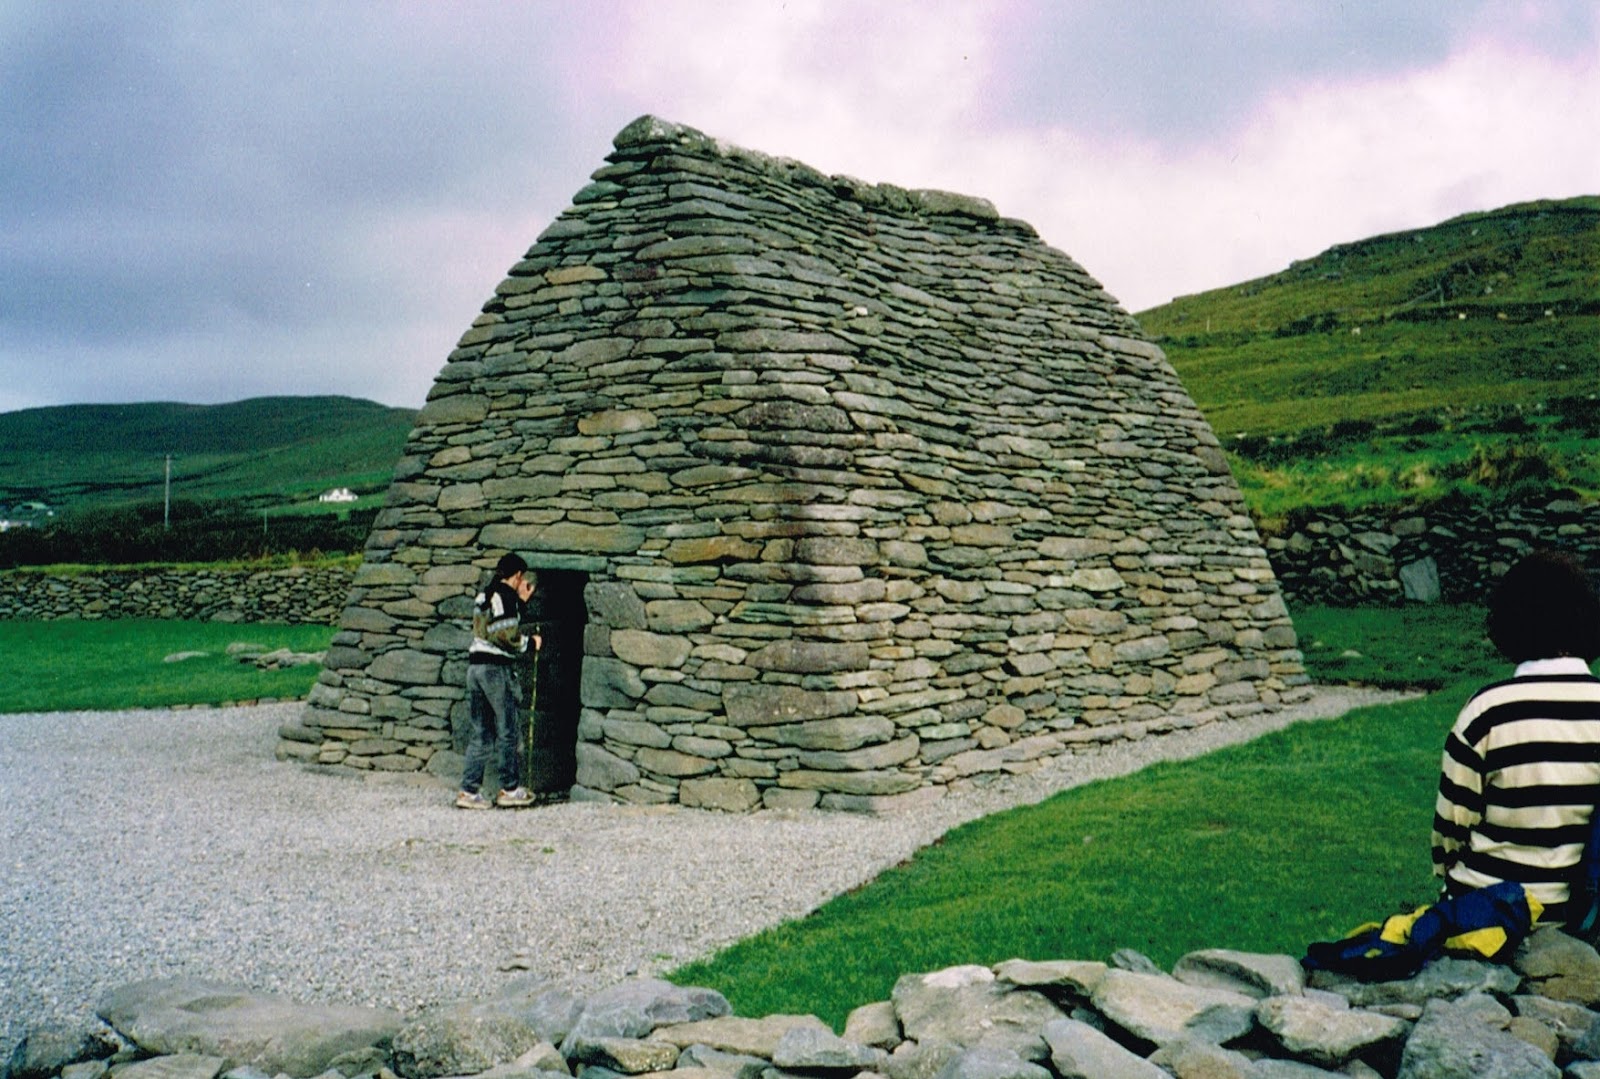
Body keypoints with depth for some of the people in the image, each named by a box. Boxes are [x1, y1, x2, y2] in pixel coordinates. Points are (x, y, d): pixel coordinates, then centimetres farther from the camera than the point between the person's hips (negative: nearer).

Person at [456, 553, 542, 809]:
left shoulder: (483, 596, 16)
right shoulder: (507, 595, -9)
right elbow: (506, 636, -17)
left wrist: (522, 602, 27)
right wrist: (529, 642, -2)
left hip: (475, 665, 8)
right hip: (498, 667, -8)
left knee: (481, 732, 10)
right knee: (508, 732, 5)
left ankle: (469, 790, 5)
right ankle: (510, 788, 13)